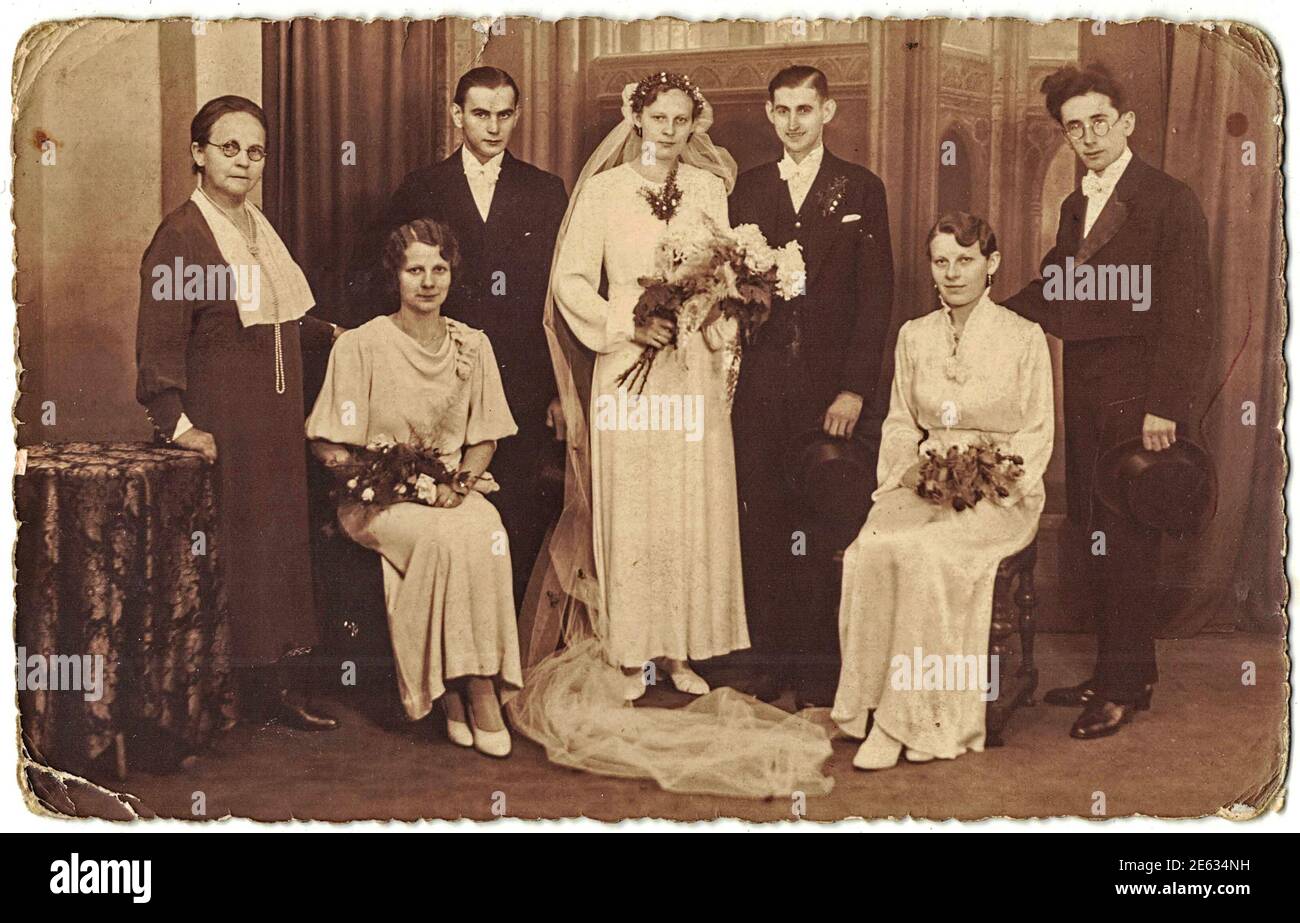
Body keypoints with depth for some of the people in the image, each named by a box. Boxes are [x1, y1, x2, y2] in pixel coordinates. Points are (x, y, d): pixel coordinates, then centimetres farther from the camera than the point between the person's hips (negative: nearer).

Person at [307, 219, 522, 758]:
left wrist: (460, 480, -8)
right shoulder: (361, 345, -2)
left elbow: (484, 436, 12)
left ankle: (463, 688, -25)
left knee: (486, 532, -32)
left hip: (457, 490, 3)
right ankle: (475, 692, -26)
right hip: (378, 499, -3)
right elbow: (329, 448, -2)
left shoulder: (472, 345, 9)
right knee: (448, 534, -34)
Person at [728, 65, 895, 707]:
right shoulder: (747, 189, 13)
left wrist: (854, 388, -7)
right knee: (761, 529, 4)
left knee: (823, 536, -1)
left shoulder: (861, 189, 5)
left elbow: (876, 293, 0)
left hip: (829, 384, -2)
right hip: (759, 384, 2)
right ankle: (765, 667, 15)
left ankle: (819, 675, 10)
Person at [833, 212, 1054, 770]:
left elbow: (1038, 433, 3)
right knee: (869, 550, -29)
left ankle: (910, 718, -25)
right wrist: (920, 459, -3)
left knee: (924, 552, -33)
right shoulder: (914, 337, 14)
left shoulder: (1024, 337, 2)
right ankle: (873, 701, -21)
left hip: (1000, 493, -3)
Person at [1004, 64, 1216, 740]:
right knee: (1095, 538, 11)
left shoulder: (1170, 202, -7)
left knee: (1127, 542, -2)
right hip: (1087, 398, 7)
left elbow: (1189, 315, -12)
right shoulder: (1075, 207, 16)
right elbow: (1054, 293, 18)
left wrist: (1165, 405, -18)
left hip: (1139, 399, -7)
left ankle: (1125, 684, 10)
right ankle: (1116, 673, 23)